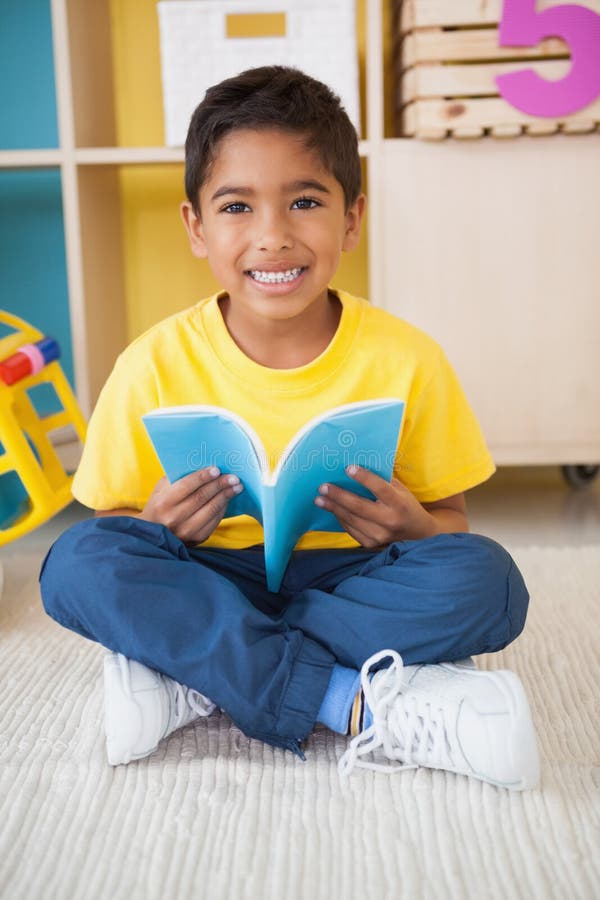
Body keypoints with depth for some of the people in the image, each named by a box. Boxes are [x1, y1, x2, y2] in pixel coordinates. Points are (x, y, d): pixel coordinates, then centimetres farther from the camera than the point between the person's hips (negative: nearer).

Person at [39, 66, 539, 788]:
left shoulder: (406, 359, -7)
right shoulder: (156, 364, -7)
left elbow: (453, 527, 2)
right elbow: (108, 531, 1)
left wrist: (414, 527, -22)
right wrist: (157, 524, -22)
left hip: (351, 582, 1)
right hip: (212, 582, 0)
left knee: (488, 581, -27)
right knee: (77, 563, -26)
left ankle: (194, 680, -23)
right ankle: (355, 703, -26)